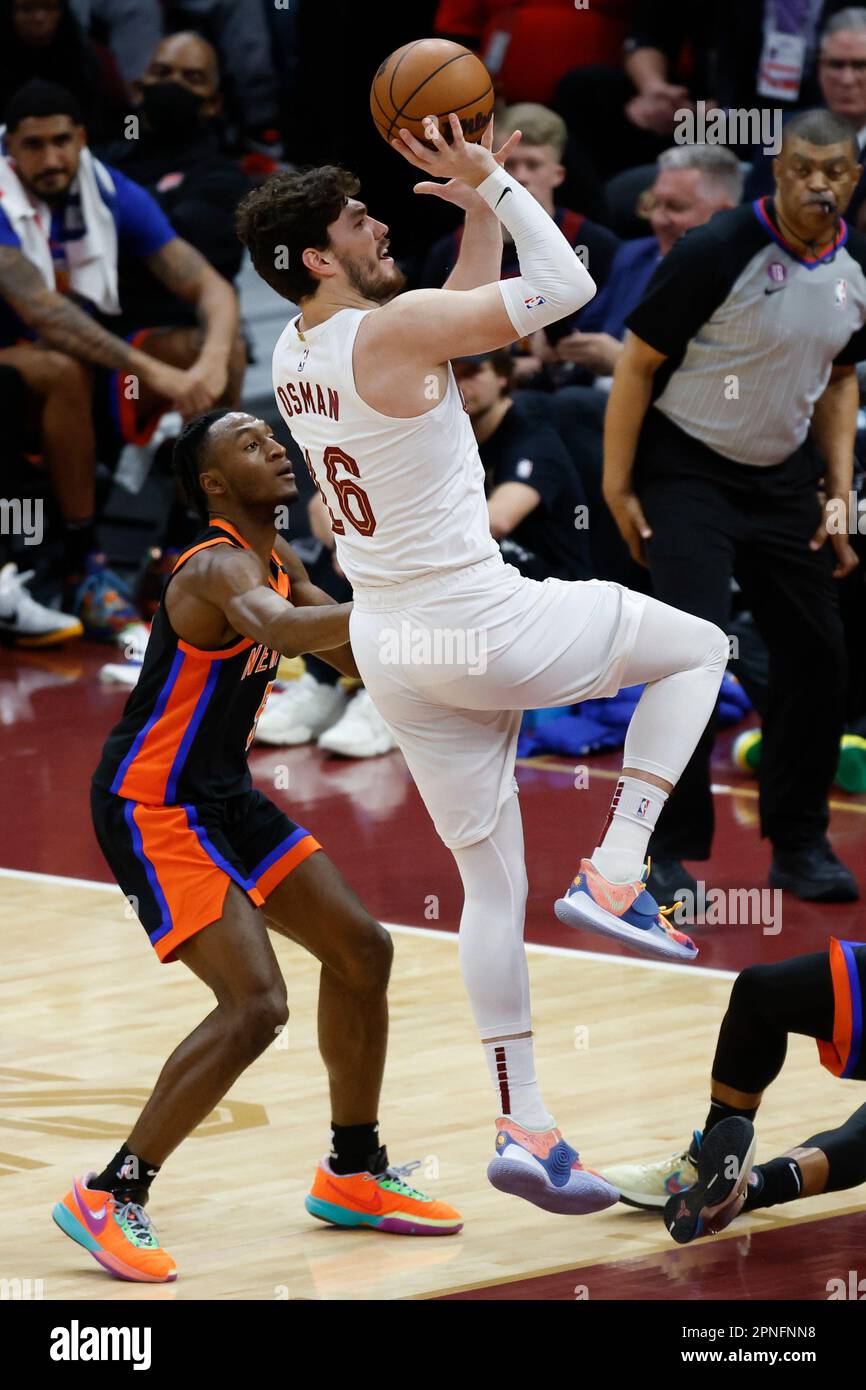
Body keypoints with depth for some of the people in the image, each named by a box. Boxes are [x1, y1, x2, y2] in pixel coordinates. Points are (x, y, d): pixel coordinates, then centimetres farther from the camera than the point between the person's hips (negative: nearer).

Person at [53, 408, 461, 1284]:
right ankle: (108, 1200, -9)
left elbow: (350, 653, 20)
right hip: (151, 807, -10)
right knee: (255, 1005, -19)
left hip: (221, 793, 10)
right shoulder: (219, 567, -23)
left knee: (358, 950, 12)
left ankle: (353, 1177, 27)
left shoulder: (276, 560, 8)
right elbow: (280, 628, -45)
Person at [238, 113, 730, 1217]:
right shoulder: (391, 330, -19)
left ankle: (524, 1127, 11)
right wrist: (495, 184, -5)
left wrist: (481, 208, 15)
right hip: (480, 627, -8)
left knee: (491, 881, 13)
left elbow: (470, 312, 23)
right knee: (697, 648, 13)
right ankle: (614, 877, 3)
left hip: (390, 648, 8)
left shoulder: (292, 355, 8)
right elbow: (563, 287, -14)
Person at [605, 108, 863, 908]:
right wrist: (617, 489, -12)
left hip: (781, 479, 6)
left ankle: (800, 843, 19)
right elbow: (638, 363, -12)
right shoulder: (719, 253, -19)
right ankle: (669, 851, -7)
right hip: (686, 473, -6)